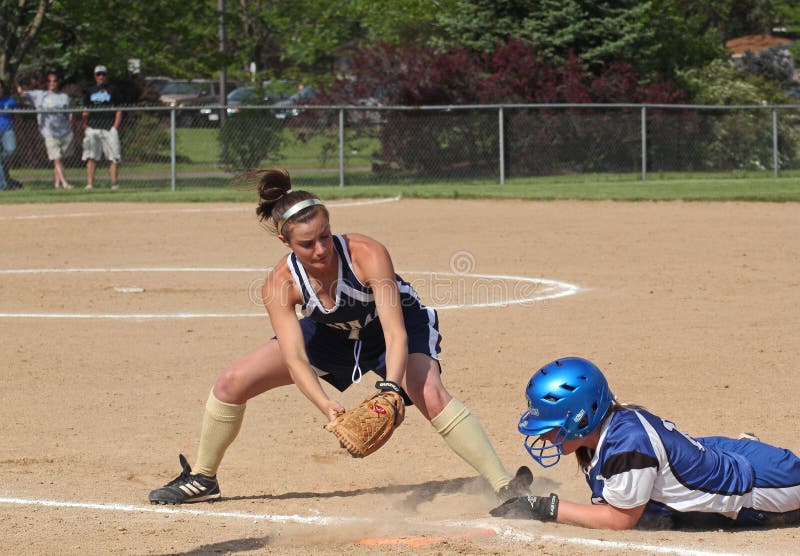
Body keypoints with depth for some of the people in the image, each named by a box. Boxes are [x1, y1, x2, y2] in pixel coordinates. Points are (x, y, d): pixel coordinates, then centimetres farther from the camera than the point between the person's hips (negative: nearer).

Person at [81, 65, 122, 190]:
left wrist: (115, 127, -5)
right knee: (91, 157, -4)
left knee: (113, 158, -5)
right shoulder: (89, 91, 16)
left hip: (109, 129, -2)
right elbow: (85, 112, 17)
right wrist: (85, 125, 3)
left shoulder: (112, 90, 9)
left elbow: (119, 111, 6)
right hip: (92, 129, 2)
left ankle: (114, 183, -3)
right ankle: (89, 184, -6)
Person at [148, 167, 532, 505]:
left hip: (400, 325, -4)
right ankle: (202, 479, 19)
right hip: (331, 336, 4)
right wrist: (326, 406, -49)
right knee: (232, 382, -4)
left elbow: (396, 334, -39)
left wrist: (390, 389, -55)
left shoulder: (367, 254, -37)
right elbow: (295, 359, -32)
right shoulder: (281, 283, -27)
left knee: (429, 394, -33)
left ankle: (504, 487, -31)